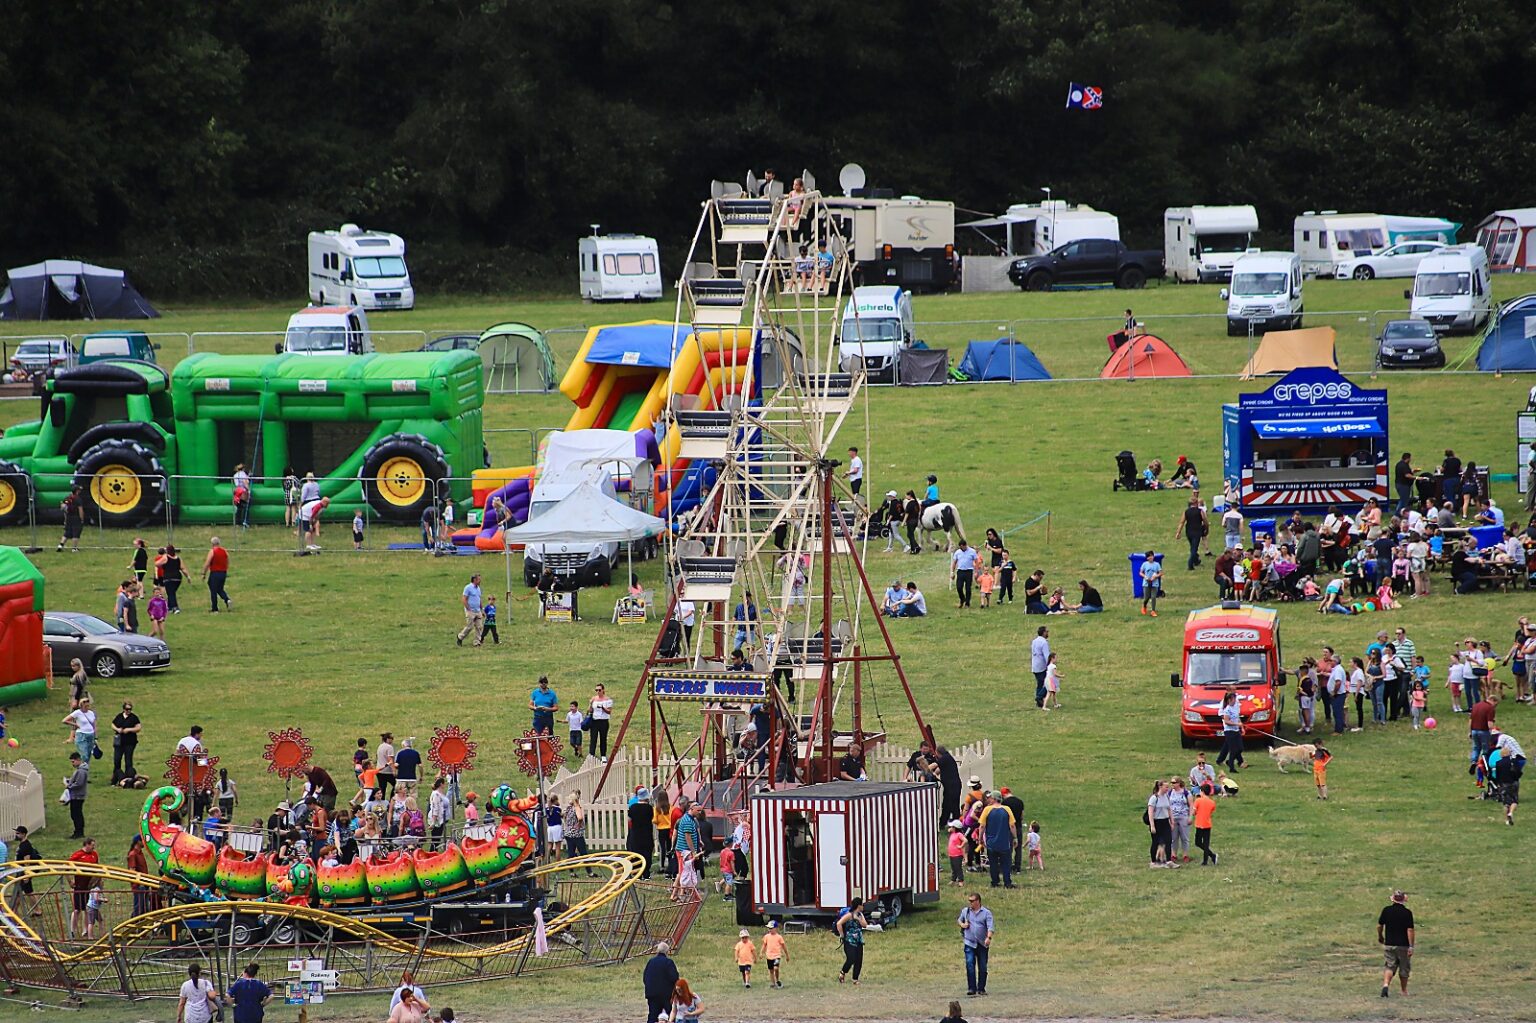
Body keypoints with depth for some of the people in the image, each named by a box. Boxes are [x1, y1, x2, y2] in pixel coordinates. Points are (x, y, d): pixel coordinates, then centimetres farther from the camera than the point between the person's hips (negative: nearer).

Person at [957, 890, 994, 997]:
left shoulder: (986, 913, 1)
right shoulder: (965, 911, 11)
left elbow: (990, 926, -10)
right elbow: (958, 921, 27)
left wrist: (988, 937, -27)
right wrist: (961, 924, 3)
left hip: (982, 944, -1)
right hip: (969, 943, 1)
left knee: (982, 967, 3)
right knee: (970, 965, -12)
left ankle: (981, 989, 13)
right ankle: (971, 988, -11)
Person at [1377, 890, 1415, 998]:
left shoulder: (1386, 910, -2)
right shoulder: (1407, 913, -10)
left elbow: (1379, 926, 6)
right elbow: (1410, 930, -13)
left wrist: (1380, 937, 25)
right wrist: (1411, 946, -10)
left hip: (1389, 944, 2)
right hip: (1403, 945, -2)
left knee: (1389, 966, 5)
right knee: (1404, 968, 12)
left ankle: (1385, 984, -19)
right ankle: (1404, 991, 20)